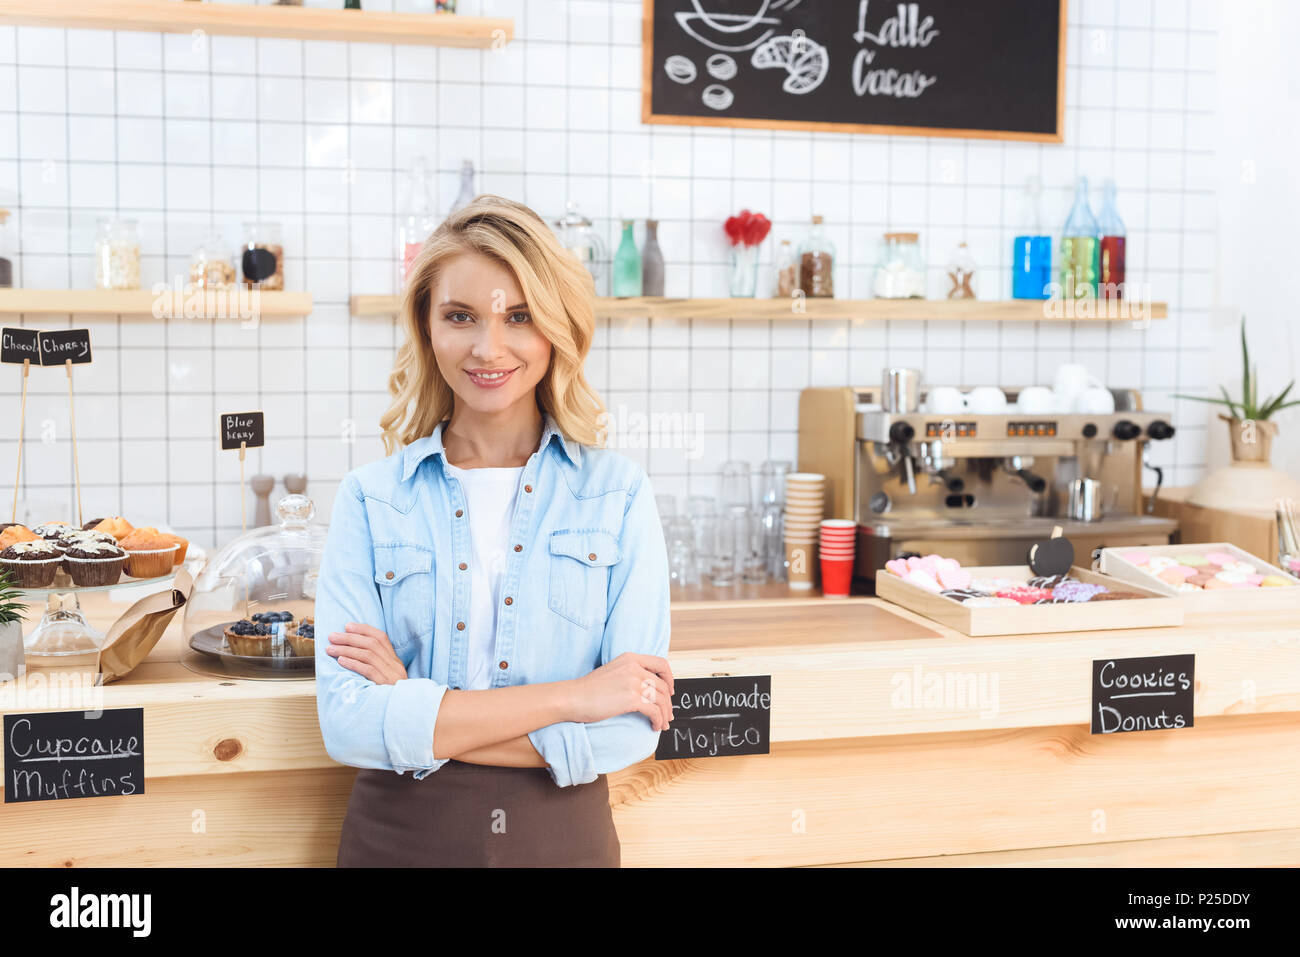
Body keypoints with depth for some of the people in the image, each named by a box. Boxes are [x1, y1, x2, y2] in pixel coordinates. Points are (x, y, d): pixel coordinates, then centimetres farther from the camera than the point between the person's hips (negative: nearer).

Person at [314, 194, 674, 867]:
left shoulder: (618, 492, -5)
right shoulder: (369, 499, -4)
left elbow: (632, 730, -12)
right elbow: (346, 723, -14)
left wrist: (421, 718, -16)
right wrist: (566, 697, -18)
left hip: (565, 837, 0)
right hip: (398, 838, 0)